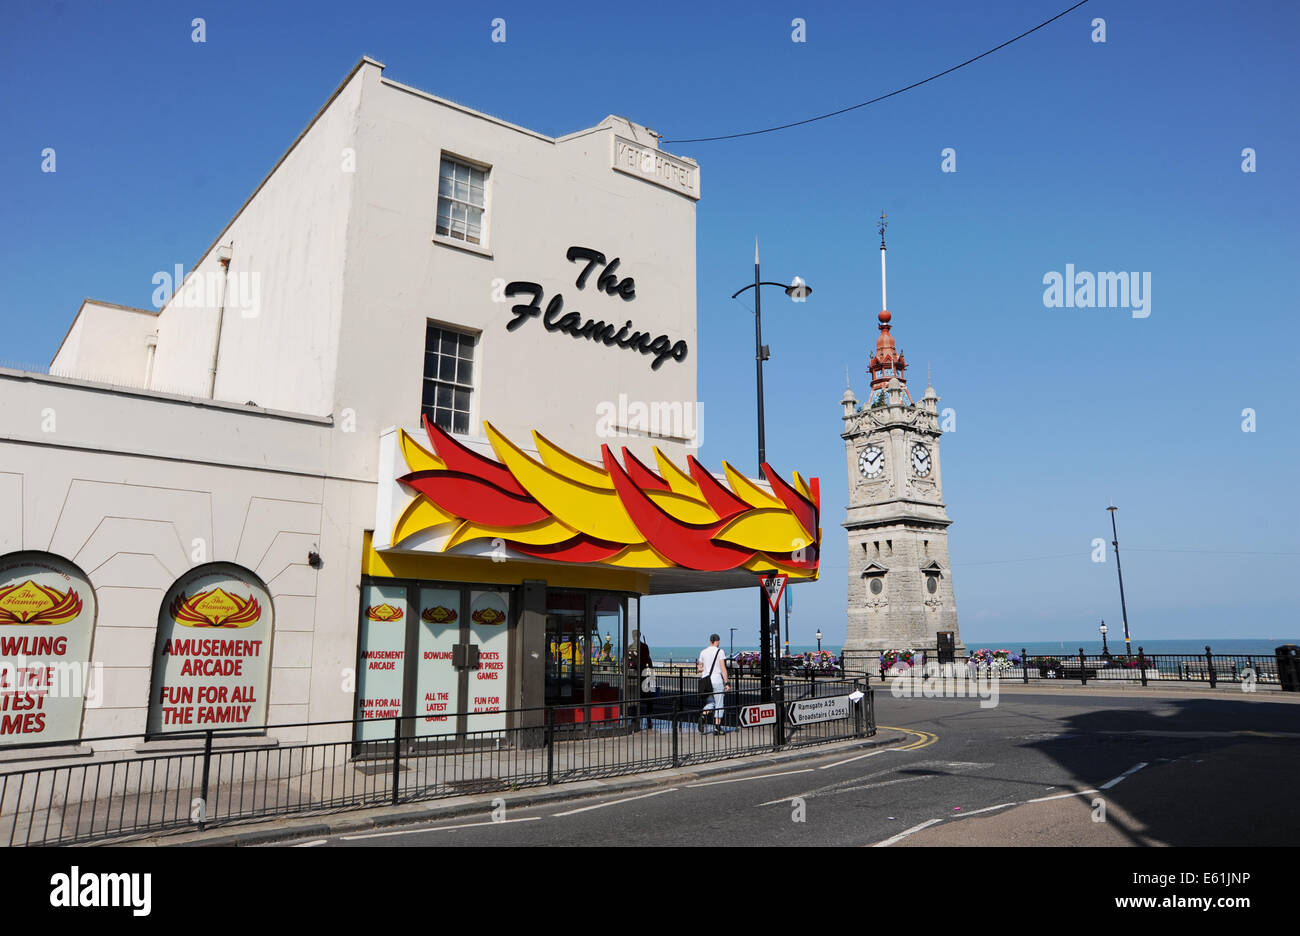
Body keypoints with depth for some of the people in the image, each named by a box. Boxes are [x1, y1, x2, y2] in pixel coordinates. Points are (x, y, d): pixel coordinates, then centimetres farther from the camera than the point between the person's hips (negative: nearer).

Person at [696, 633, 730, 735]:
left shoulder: (703, 652, 8)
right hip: (717, 680, -4)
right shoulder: (719, 651, -6)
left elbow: (699, 669, 12)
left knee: (710, 702, 16)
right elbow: (723, 668, -12)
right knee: (719, 704, 5)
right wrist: (727, 682, -10)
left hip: (706, 680, 5)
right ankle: (717, 727, 4)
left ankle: (703, 716, -11)